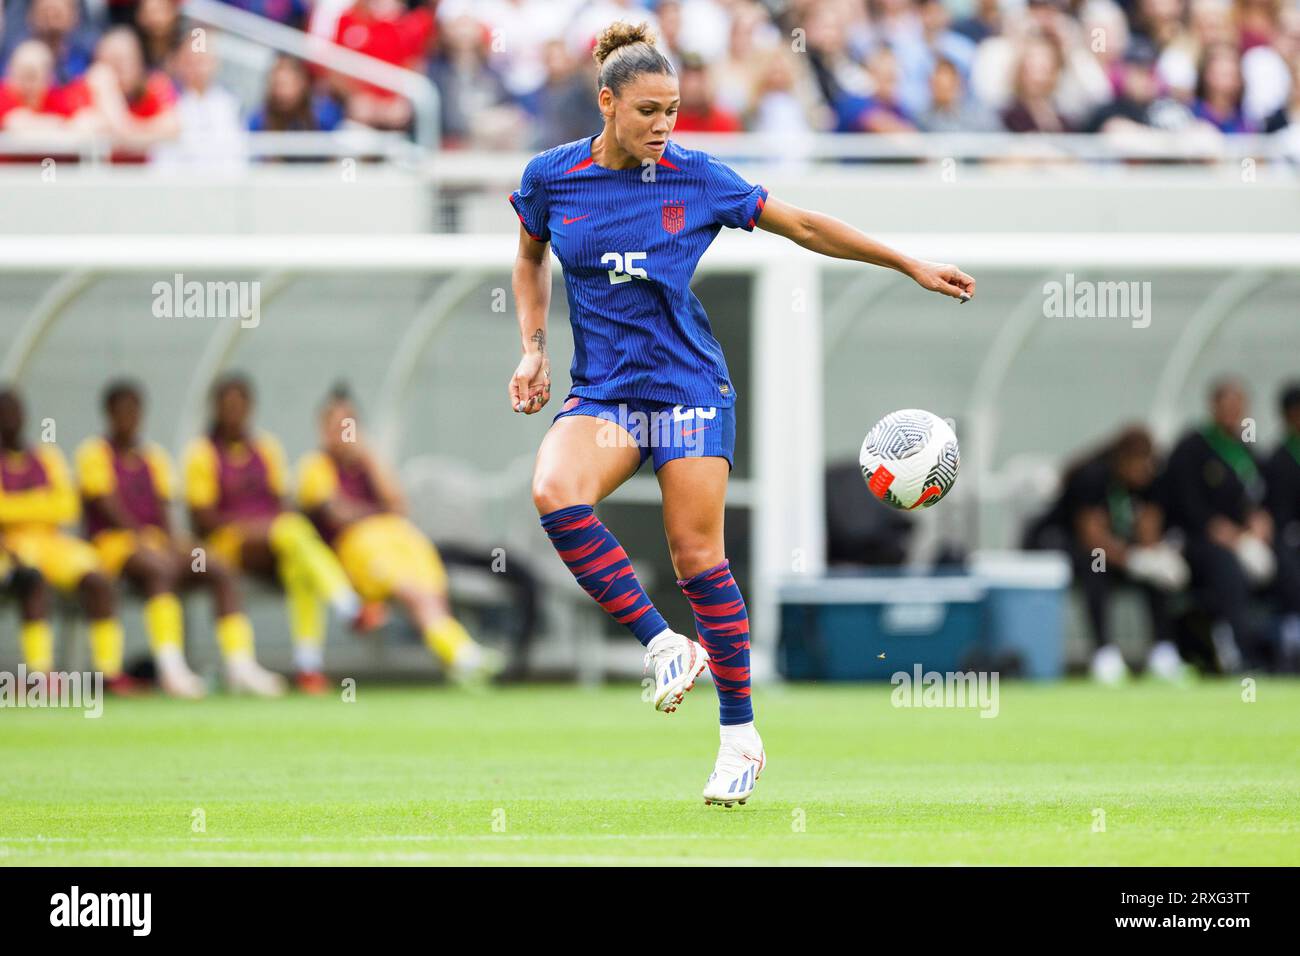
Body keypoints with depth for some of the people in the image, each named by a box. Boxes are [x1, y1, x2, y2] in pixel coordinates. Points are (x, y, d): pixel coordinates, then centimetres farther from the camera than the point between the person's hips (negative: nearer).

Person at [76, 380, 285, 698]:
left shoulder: (154, 456, 22)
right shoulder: (95, 453, 5)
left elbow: (162, 508, 12)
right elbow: (107, 505, -8)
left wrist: (171, 540, -9)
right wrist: (142, 538, -20)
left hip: (157, 541, 6)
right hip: (113, 542, -6)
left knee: (220, 571, -17)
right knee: (160, 568, -37)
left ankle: (240, 665, -25)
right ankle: (170, 667, -48)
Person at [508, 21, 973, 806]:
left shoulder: (695, 177, -3)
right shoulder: (551, 178, -1)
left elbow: (803, 226, 6)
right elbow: (531, 258, 19)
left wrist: (912, 267, 7)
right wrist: (534, 350, 7)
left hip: (689, 386, -1)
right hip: (603, 392, 1)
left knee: (698, 556, -6)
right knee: (555, 492, -28)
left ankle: (741, 736, 5)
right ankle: (663, 645, -16)